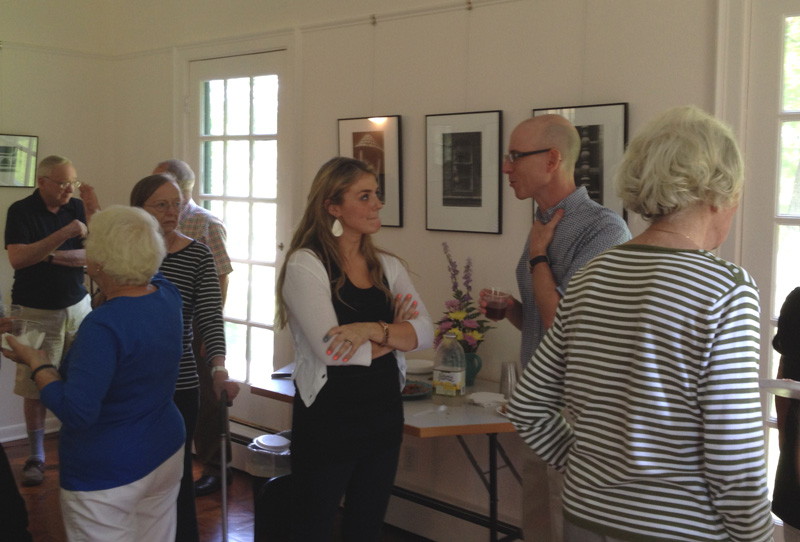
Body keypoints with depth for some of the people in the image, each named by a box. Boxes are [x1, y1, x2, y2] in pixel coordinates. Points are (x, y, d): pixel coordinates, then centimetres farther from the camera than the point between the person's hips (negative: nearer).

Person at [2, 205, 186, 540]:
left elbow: (76, 412, -29)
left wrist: (38, 364, -13)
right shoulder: (168, 296, -5)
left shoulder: (103, 326, -28)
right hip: (167, 455, 8)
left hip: (108, 476, -7)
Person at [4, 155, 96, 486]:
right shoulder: (22, 211, -7)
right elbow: (17, 258, -20)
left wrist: (52, 254, -16)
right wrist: (64, 235, -27)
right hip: (37, 312, -3)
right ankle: (36, 457, 15)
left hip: (77, 306, 3)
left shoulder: (76, 208, 3)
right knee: (35, 388, 2)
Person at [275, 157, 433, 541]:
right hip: (327, 421, -6)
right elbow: (332, 348, -23)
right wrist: (394, 336, -9)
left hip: (385, 415, 6)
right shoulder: (305, 264, -13)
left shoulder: (387, 266, 5)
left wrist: (373, 329, -23)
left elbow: (425, 333, -6)